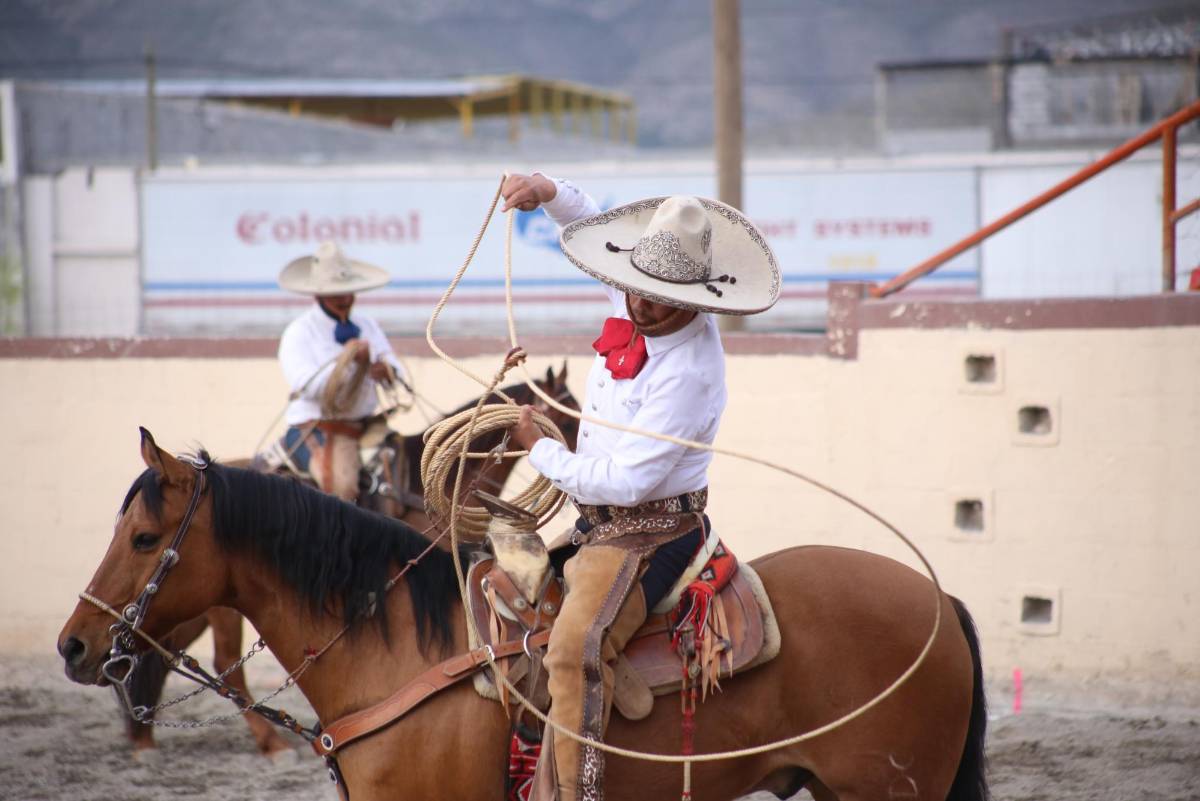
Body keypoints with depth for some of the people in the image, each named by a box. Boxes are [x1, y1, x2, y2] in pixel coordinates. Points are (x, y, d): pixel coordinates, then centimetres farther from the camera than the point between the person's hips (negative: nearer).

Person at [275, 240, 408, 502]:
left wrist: (387, 372, -13)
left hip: (366, 425, 6)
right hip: (316, 428, -6)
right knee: (341, 480, -32)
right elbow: (306, 385, -16)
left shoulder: (367, 325, 15)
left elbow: (396, 372, 11)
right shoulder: (299, 332, -2)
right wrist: (347, 361, -23)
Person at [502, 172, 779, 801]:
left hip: (649, 531, -10)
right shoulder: (639, 309, 0)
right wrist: (550, 192, 1)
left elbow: (625, 482, -26)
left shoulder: (687, 372, -25)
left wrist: (541, 449, -13)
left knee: (575, 648, -32)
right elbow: (594, 224, 21)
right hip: (601, 525, 10)